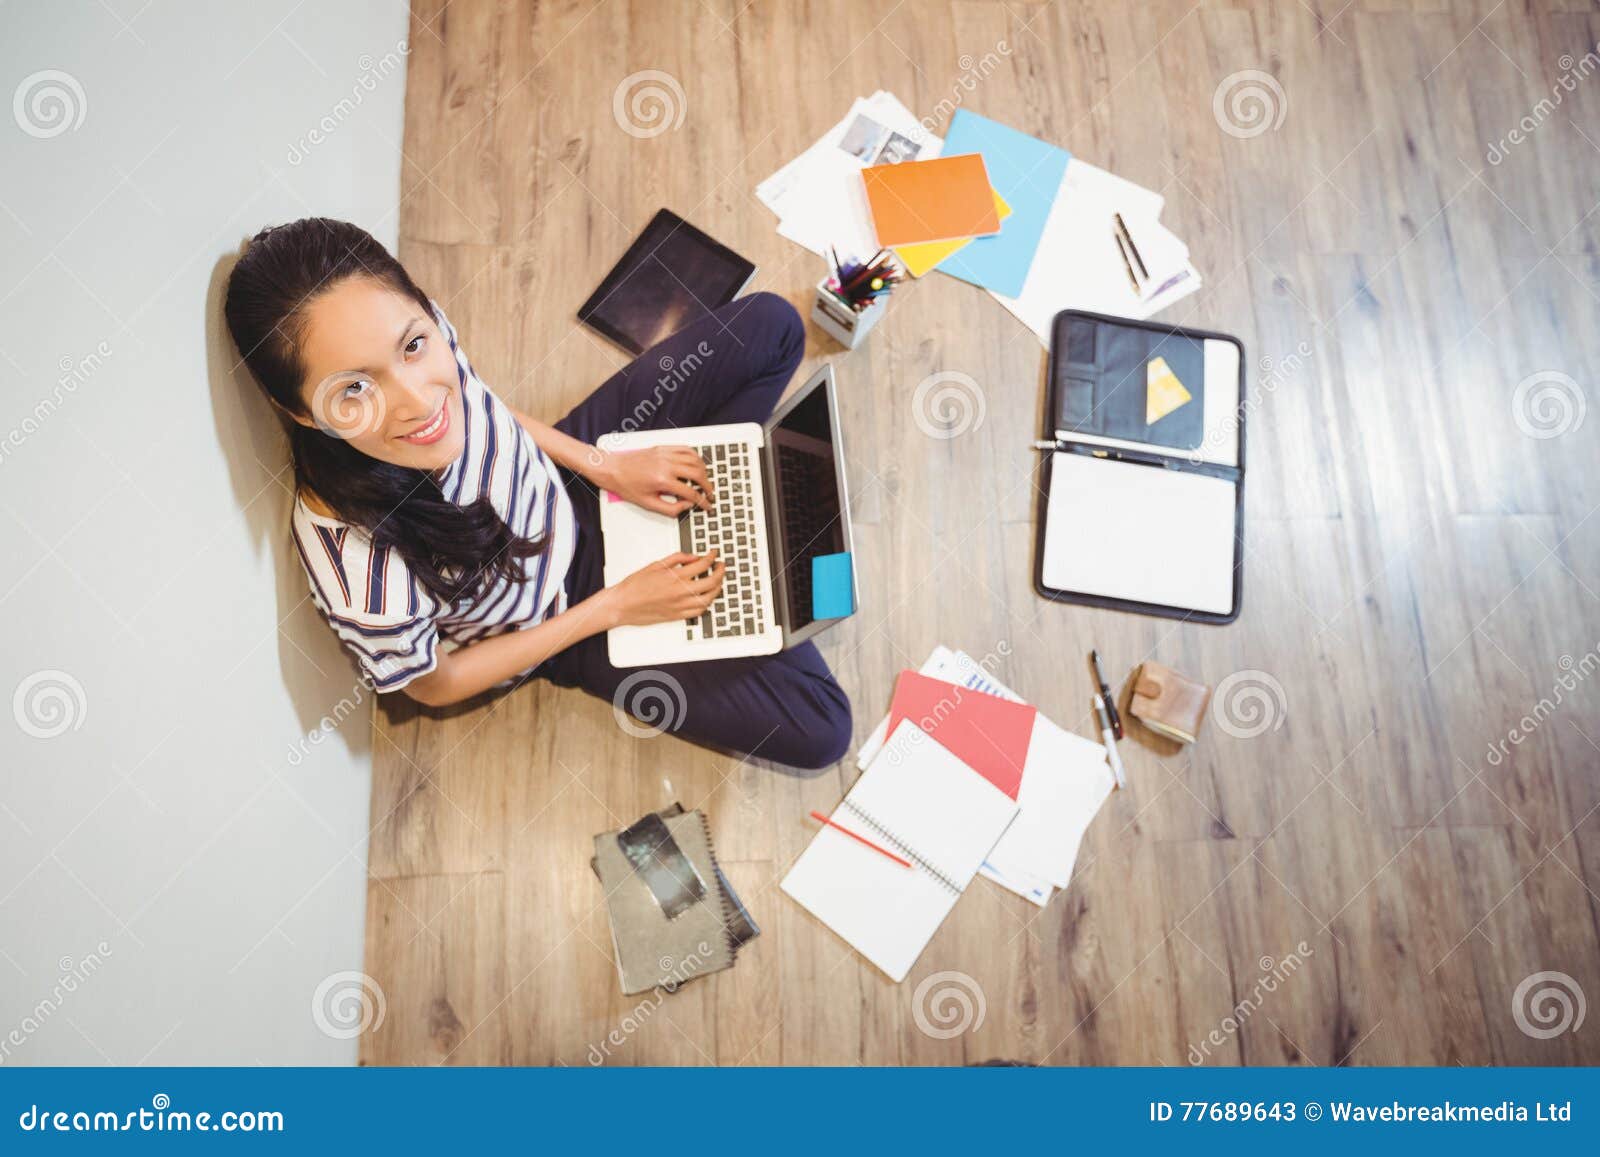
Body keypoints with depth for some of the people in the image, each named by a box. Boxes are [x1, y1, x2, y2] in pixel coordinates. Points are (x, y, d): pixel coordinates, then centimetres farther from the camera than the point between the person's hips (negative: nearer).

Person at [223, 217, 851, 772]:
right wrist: (616, 607, -16)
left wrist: (604, 463, -8)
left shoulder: (427, 332, -28)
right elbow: (433, 684, -18)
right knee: (816, 733, -12)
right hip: (555, 620, -4)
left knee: (770, 323, 1)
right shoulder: (362, 576, -42)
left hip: (563, 485, 5)